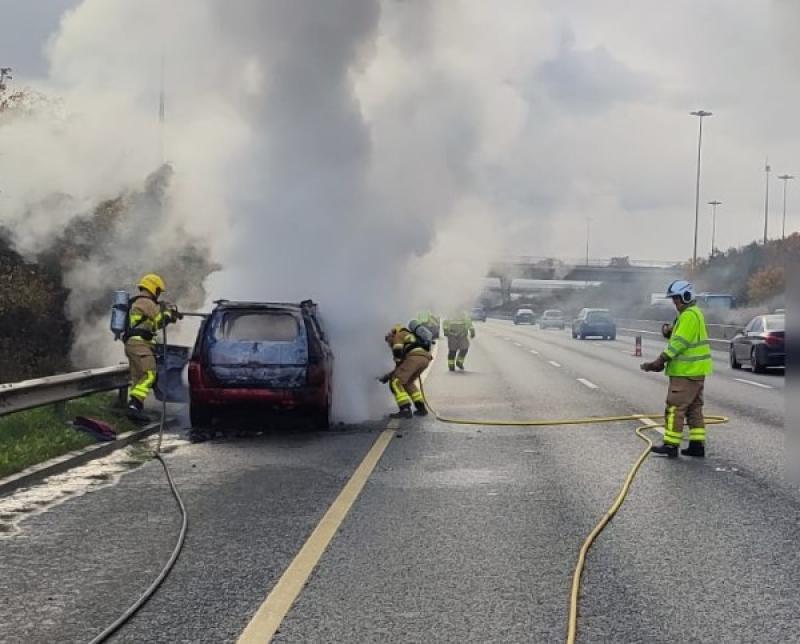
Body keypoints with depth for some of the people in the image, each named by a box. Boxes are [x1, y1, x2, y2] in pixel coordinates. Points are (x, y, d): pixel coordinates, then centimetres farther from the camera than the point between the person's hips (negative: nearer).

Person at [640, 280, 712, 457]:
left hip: (686, 371, -11)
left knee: (675, 408, -6)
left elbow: (679, 342, -23)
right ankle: (697, 445, 14)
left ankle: (671, 445, -4)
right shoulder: (695, 313, 17)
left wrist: (661, 360, -25)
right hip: (696, 371, 11)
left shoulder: (689, 316, -16)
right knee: (694, 409, 12)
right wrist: (669, 332, -2)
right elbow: (679, 337, 19)